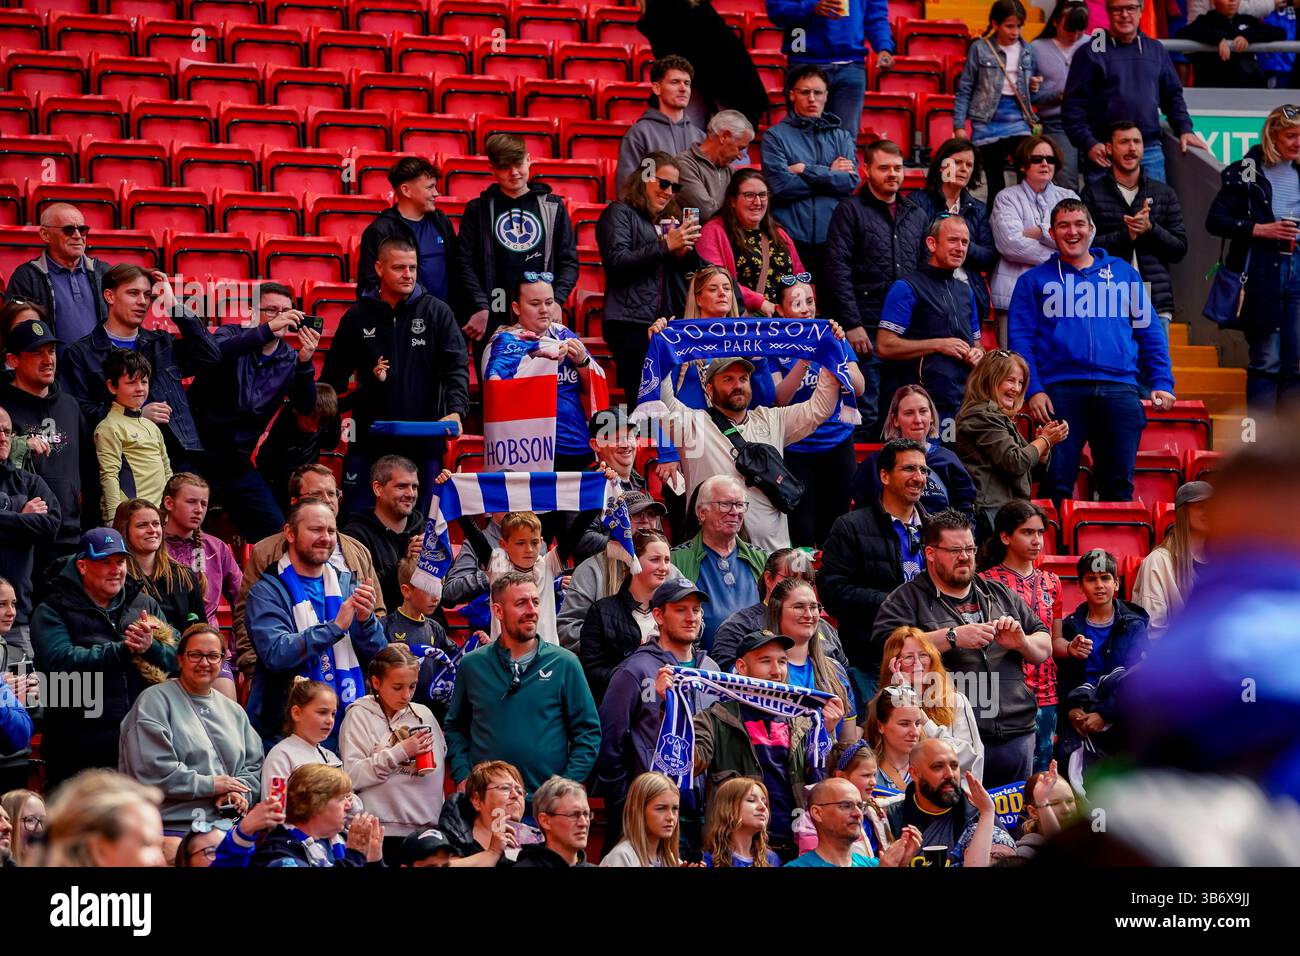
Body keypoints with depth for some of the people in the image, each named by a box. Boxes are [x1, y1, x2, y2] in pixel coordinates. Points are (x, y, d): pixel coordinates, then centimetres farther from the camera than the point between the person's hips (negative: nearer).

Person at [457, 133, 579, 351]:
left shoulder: (552, 207, 12)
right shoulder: (478, 210, 9)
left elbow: (569, 262, 10)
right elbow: (466, 264, 2)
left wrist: (554, 302, -6)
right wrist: (481, 308, -11)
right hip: (493, 322, -1)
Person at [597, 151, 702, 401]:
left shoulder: (669, 219, 24)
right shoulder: (620, 213, 5)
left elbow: (690, 273, 23)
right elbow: (617, 262, -11)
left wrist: (687, 251, 1)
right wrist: (665, 245, -13)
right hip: (632, 322, -6)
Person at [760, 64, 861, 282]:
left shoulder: (841, 137, 15)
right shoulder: (775, 136, 6)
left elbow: (852, 182, 0)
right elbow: (779, 185, -8)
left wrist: (806, 170, -5)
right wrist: (830, 175, -1)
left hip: (833, 238, 2)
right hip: (792, 238, -2)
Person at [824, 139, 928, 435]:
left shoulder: (917, 216, 18)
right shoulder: (850, 211, 1)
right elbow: (838, 271, -6)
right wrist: (852, 324, -13)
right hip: (867, 330, -5)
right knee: (867, 414, -5)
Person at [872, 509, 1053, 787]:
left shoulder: (1001, 595, 19)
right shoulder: (908, 599, 4)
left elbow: (1045, 648, 22)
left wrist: (1023, 643, -2)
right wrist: (953, 637, -16)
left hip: (1016, 733, 5)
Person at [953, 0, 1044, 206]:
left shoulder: (1028, 51, 7)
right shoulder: (980, 49, -2)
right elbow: (965, 89, 1)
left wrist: (1034, 88, -4)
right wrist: (959, 125, -5)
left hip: (1018, 121, 2)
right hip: (988, 123, -2)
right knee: (996, 186, 5)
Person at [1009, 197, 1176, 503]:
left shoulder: (1124, 274, 18)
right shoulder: (1034, 281, 13)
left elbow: (1150, 334, 16)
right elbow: (1020, 339, 4)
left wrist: (1162, 383, 5)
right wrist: (1032, 389, -9)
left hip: (1120, 389, 2)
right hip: (1061, 389, -2)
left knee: (1120, 484, 2)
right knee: (1056, 483, -5)